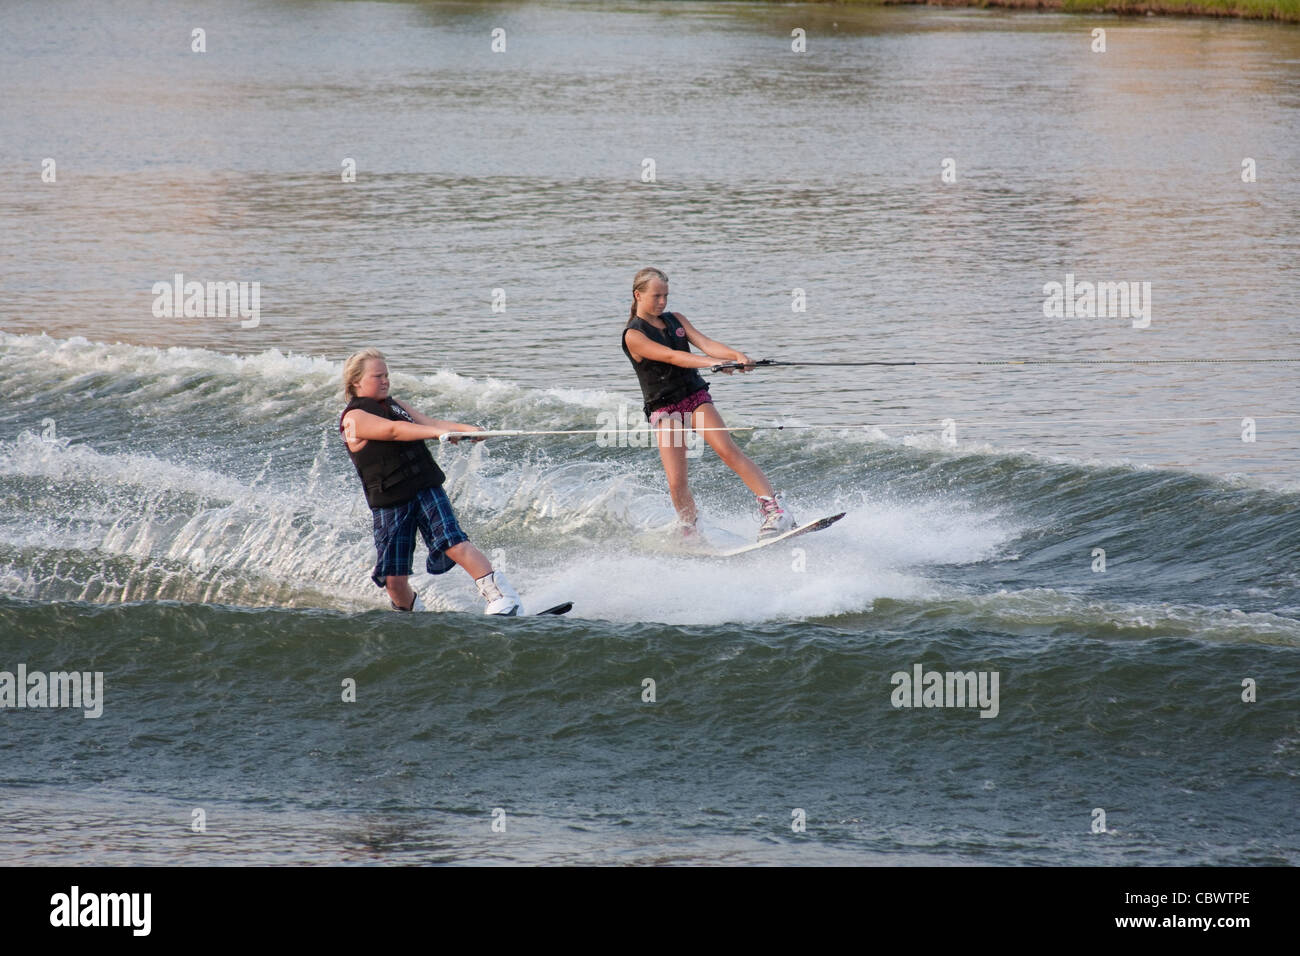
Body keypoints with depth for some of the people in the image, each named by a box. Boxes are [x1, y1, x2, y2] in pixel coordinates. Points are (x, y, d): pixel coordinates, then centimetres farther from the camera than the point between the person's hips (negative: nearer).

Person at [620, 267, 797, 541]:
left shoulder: (675, 320, 11)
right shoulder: (634, 336, -7)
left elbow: (704, 343, -3)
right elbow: (671, 356, -20)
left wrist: (736, 356, -23)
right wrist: (713, 362, -34)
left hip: (695, 397, 3)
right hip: (664, 409, -3)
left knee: (729, 451, -17)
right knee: (676, 481, -11)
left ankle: (774, 511, -25)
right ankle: (694, 536, 6)